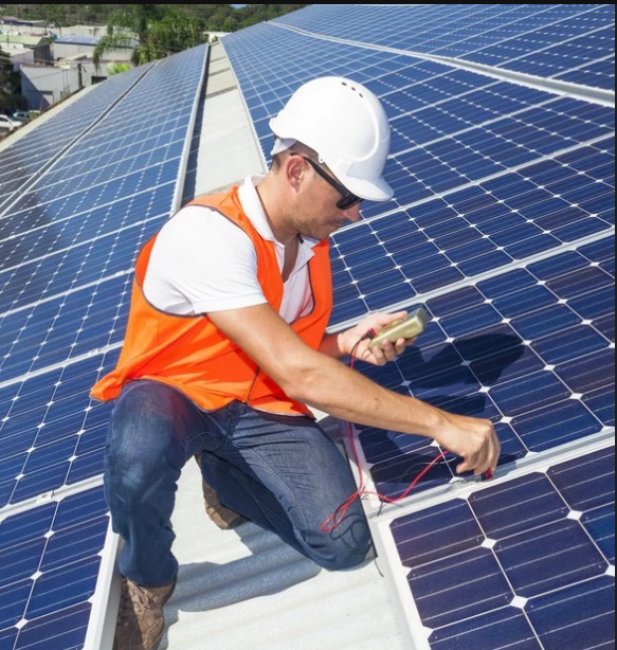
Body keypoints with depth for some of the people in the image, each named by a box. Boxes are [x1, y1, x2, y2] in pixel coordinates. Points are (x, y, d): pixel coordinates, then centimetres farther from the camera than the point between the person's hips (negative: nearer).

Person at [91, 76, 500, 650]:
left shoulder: (312, 236, -3)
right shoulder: (211, 233, -28)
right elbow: (297, 374, -34)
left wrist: (346, 343, -13)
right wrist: (440, 424, -32)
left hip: (260, 408, 5)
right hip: (175, 392, -4)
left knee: (344, 544, -14)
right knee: (140, 456, -41)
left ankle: (222, 472, 14)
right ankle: (148, 580, -5)